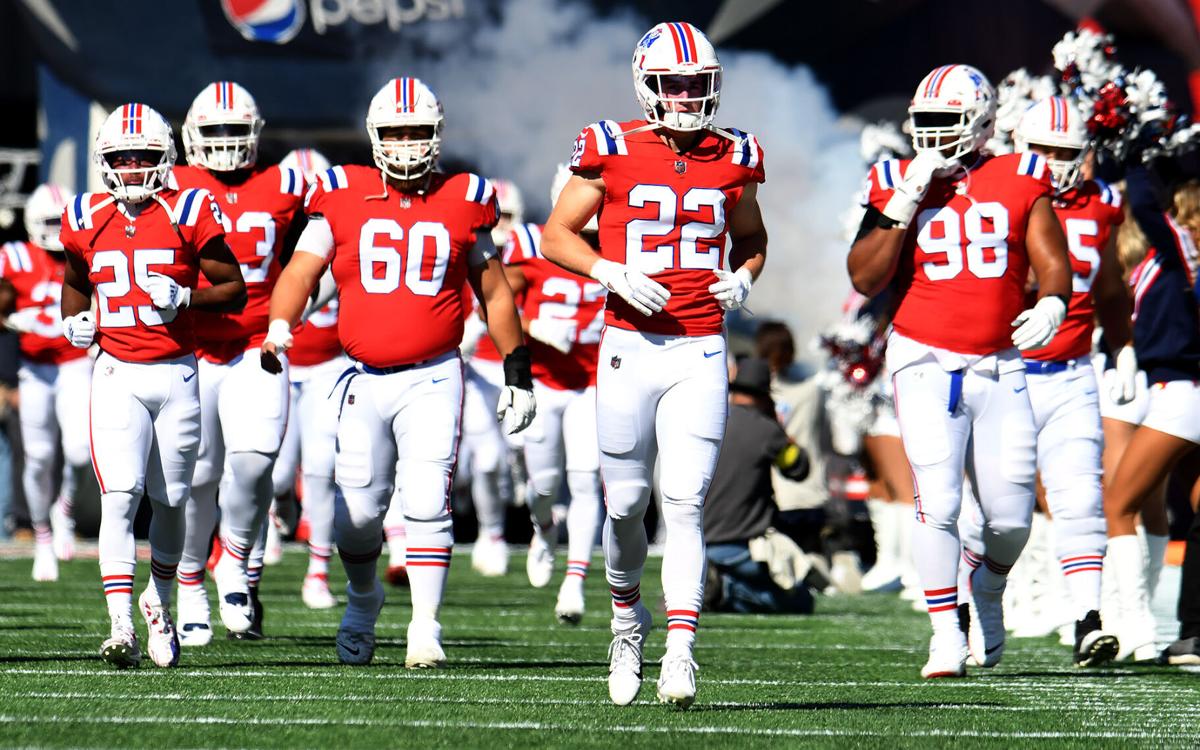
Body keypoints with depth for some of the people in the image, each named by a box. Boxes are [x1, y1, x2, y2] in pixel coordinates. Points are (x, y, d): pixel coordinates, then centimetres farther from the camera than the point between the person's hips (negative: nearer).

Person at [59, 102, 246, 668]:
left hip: (177, 373, 0)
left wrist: (185, 297, -15)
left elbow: (235, 291, 1)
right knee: (119, 496, -14)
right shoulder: (87, 220, 4)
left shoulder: (188, 214, -4)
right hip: (117, 375, 0)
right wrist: (74, 321, 5)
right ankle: (122, 626, -19)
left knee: (170, 500, 8)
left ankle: (160, 600, 33)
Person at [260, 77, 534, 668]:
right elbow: (301, 271, -3)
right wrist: (279, 326, -23)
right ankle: (363, 599, 33)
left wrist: (518, 372, 14)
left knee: (427, 504, -14)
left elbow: (494, 292, 13)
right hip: (364, 379, 1)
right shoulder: (343, 199, 3)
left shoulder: (463, 203, 4)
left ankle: (425, 627, -10)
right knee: (356, 512, 5)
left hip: (433, 379, -1)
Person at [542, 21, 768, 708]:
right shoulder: (614, 151, -2)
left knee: (686, 501, -8)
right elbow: (557, 235, 4)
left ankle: (681, 651, -12)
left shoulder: (733, 159, 6)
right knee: (627, 500, 5)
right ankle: (627, 614, 32)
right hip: (631, 346, -1)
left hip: (702, 350, 1)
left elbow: (751, 237, 23)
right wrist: (612, 273, -12)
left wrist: (742, 278, 2)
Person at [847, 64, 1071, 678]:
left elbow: (1053, 263, 1)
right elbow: (865, 279, -4)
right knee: (937, 499, -15)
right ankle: (945, 633, -3)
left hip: (1000, 367, 1)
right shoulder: (899, 185, 3)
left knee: (1011, 516, 1)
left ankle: (987, 591, 33)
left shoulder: (1019, 182, 4)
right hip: (926, 361, -1)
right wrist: (905, 205, -12)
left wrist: (1050, 306, -21)